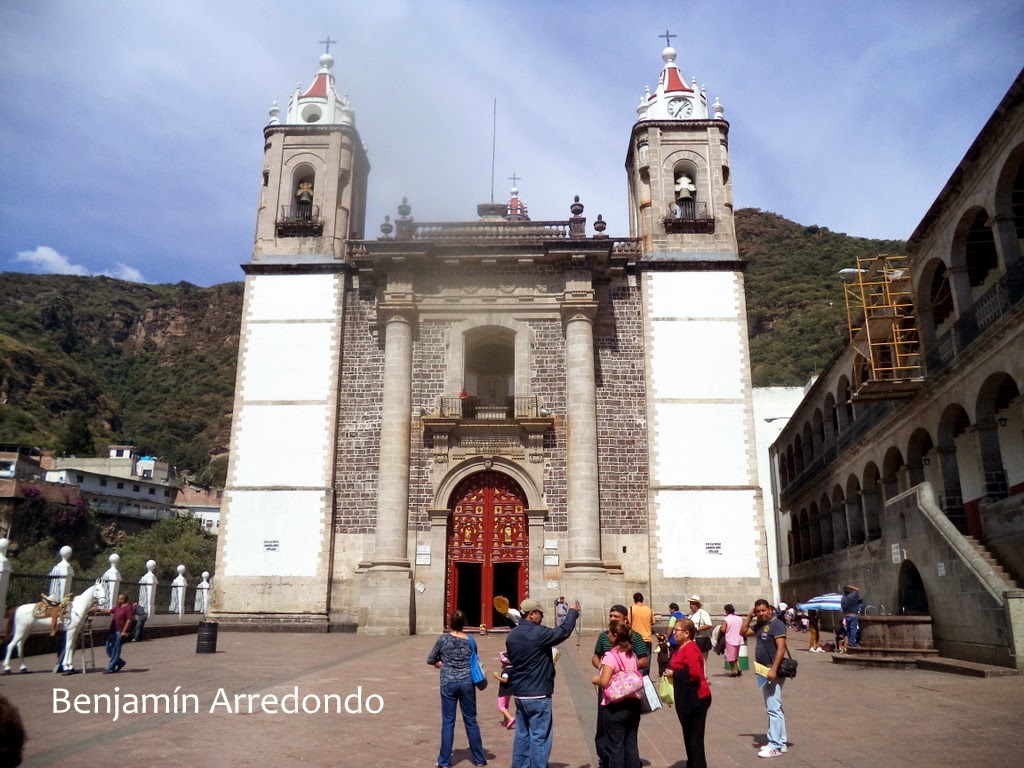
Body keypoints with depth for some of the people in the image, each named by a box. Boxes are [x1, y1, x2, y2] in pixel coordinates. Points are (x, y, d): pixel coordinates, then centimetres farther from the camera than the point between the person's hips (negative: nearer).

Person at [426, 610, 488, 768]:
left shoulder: (443, 639, -6)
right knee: (471, 721, 12)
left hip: (448, 683, -2)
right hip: (467, 682, 2)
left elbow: (430, 660, 3)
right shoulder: (470, 641, 1)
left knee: (448, 722, 7)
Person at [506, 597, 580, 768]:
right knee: (539, 737, 0)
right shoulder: (537, 633, -19)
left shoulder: (512, 635, 6)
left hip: (519, 692, 8)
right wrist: (573, 612, 6)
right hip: (537, 694, -8)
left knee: (522, 735, 14)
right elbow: (564, 631, -10)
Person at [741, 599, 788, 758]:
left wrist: (774, 669, -27)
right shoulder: (759, 625, 12)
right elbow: (743, 632, 19)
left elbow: (781, 648, -21)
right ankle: (781, 742, 23)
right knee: (773, 708, 15)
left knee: (773, 708, -8)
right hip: (763, 671, 10)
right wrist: (749, 616, 9)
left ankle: (775, 746, -5)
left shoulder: (776, 624, -14)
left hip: (772, 671, -10)